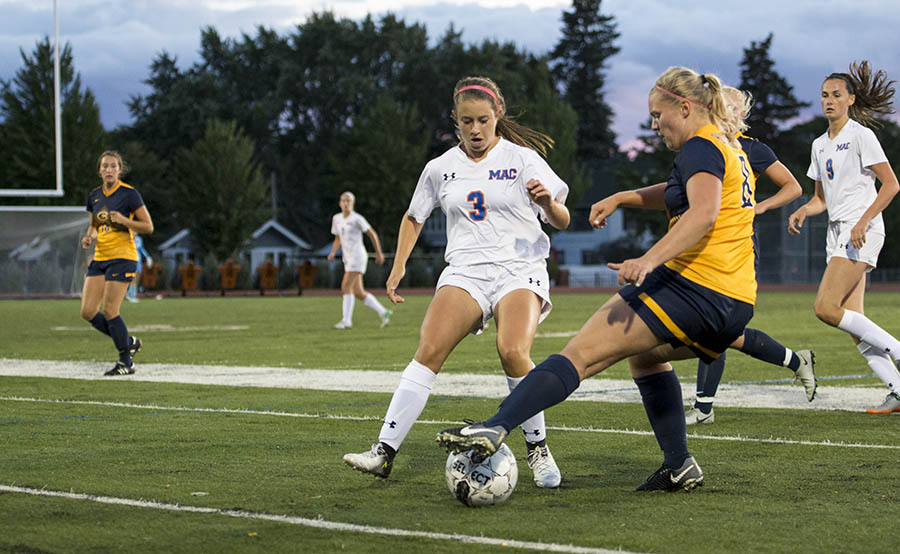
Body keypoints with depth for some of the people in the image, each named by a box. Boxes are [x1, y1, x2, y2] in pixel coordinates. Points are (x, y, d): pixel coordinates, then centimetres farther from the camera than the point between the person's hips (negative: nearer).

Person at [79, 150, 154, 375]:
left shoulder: (129, 194, -7)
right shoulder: (94, 196, 11)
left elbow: (148, 227, -6)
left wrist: (124, 220, -20)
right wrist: (89, 237, 4)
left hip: (122, 257, -7)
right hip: (99, 258, 7)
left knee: (109, 311, -12)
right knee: (88, 311, -1)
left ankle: (126, 363, 3)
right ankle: (129, 342, 19)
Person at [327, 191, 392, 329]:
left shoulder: (357, 219, -9)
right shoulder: (337, 218, 11)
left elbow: (372, 234, -2)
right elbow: (338, 239, 21)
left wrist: (379, 253, 1)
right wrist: (333, 253, 3)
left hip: (357, 256, -8)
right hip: (348, 259, 8)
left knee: (346, 286, -17)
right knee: (358, 293, 6)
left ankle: (346, 320, -17)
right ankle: (383, 312, 18)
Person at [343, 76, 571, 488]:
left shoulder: (522, 158, 3)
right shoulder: (440, 168, 12)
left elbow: (562, 221, 2)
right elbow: (414, 217, 28)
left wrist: (547, 202, -20)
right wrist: (399, 265, 16)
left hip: (520, 269, -3)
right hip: (465, 271, 3)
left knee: (512, 352, -28)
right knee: (429, 349, -21)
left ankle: (538, 449, -9)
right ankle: (385, 451, -23)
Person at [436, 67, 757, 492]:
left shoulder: (699, 148, -8)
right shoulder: (728, 145, 22)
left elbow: (704, 211, -27)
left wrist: (649, 259, -38)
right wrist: (622, 198, 29)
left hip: (691, 285, -10)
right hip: (735, 302, 10)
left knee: (582, 353, -15)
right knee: (644, 352, 34)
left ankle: (495, 428, -29)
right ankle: (679, 466, 25)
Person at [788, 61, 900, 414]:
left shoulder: (860, 135, -6)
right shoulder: (820, 145, 18)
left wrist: (863, 221, -19)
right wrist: (802, 212, 3)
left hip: (862, 230, -8)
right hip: (837, 233, 8)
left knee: (826, 308, -19)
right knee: (852, 320, -2)